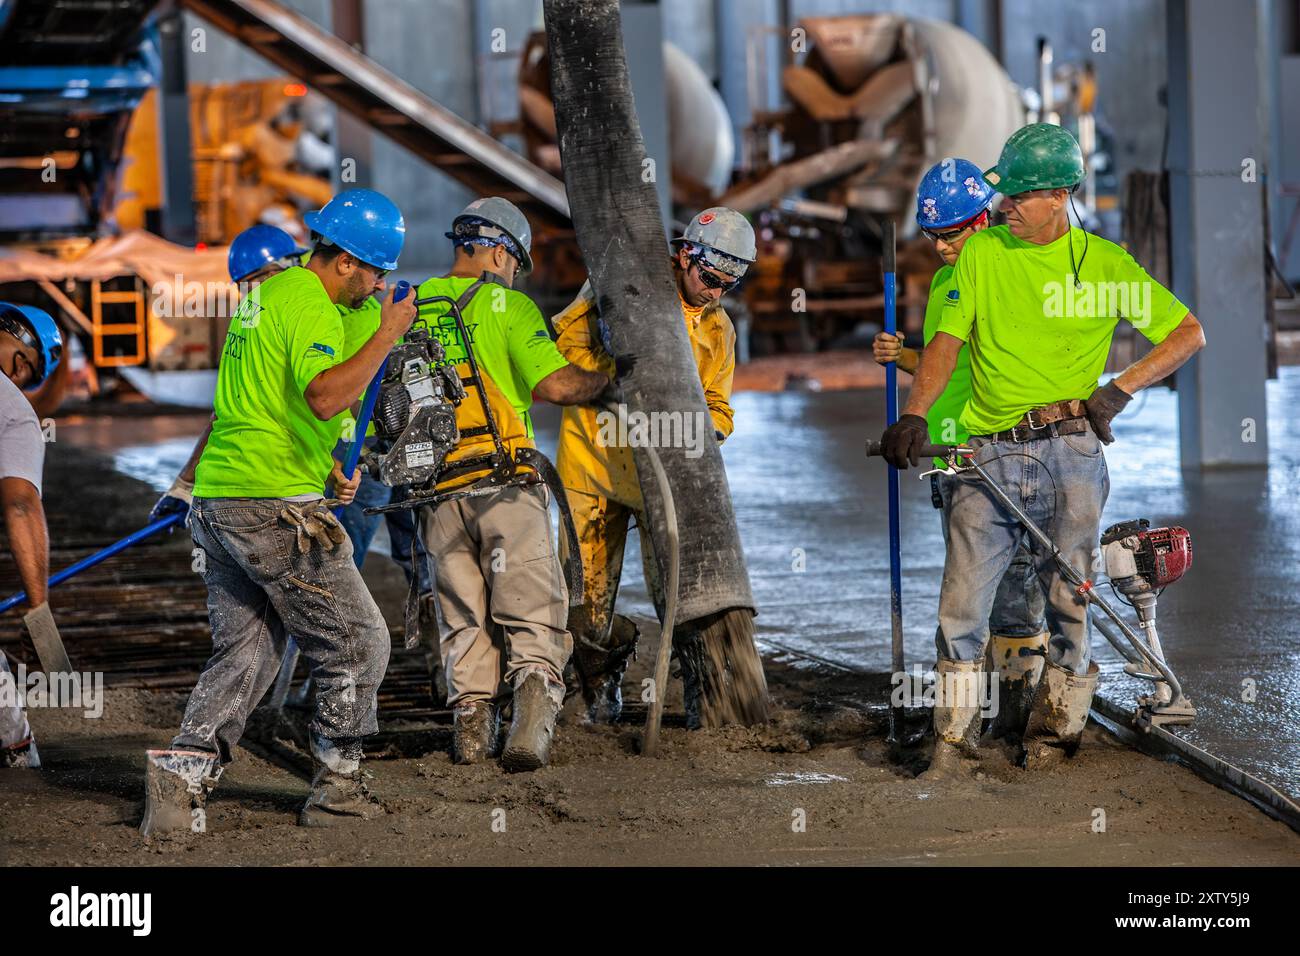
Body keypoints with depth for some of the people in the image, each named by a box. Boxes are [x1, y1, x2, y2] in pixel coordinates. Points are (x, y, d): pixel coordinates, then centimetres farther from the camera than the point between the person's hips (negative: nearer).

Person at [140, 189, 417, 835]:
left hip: (216, 502, 9)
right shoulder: (310, 305, -13)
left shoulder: (265, 294, 18)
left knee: (244, 653, 12)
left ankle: (182, 773, -4)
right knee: (359, 642, 3)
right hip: (276, 507, -9)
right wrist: (387, 334, -20)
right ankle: (335, 787, 8)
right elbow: (324, 397, -30)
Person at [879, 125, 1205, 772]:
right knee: (961, 609, -5)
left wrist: (1118, 390, -3)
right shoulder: (983, 254, 8)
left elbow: (1188, 334, 8)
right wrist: (913, 414, -12)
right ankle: (953, 737, 7)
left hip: (1070, 455, -1)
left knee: (1067, 604, 2)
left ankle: (1054, 728, 19)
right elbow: (947, 341, 3)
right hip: (989, 455, 1)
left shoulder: (1103, 262, 5)